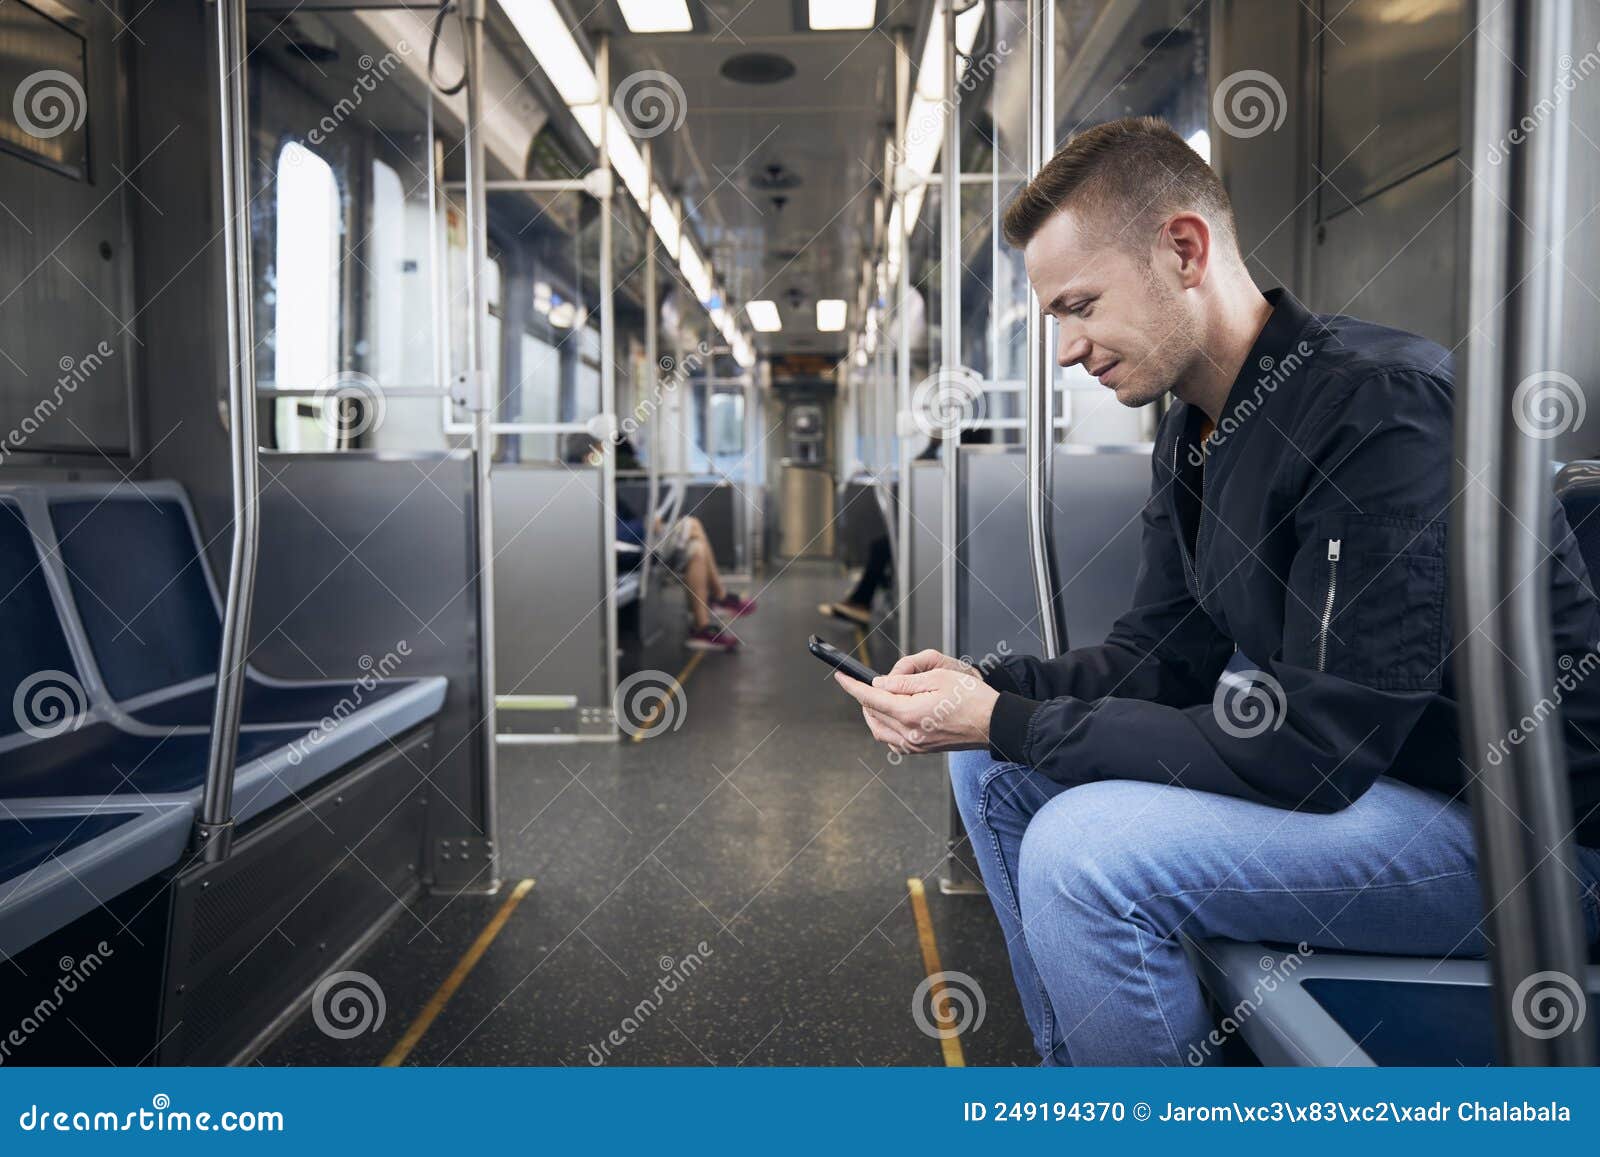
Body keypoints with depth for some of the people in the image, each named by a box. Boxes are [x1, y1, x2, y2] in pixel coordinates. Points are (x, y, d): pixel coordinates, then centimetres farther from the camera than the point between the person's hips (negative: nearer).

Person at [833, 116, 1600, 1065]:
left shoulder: (1383, 407, -25)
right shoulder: (1195, 430, 4)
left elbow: (1311, 750, -27)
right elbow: (1164, 657, 7)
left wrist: (1006, 721, -24)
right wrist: (987, 687, -10)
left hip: (1517, 823, -9)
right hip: (1343, 765, 9)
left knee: (1084, 849, -29)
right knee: (996, 768, 5)